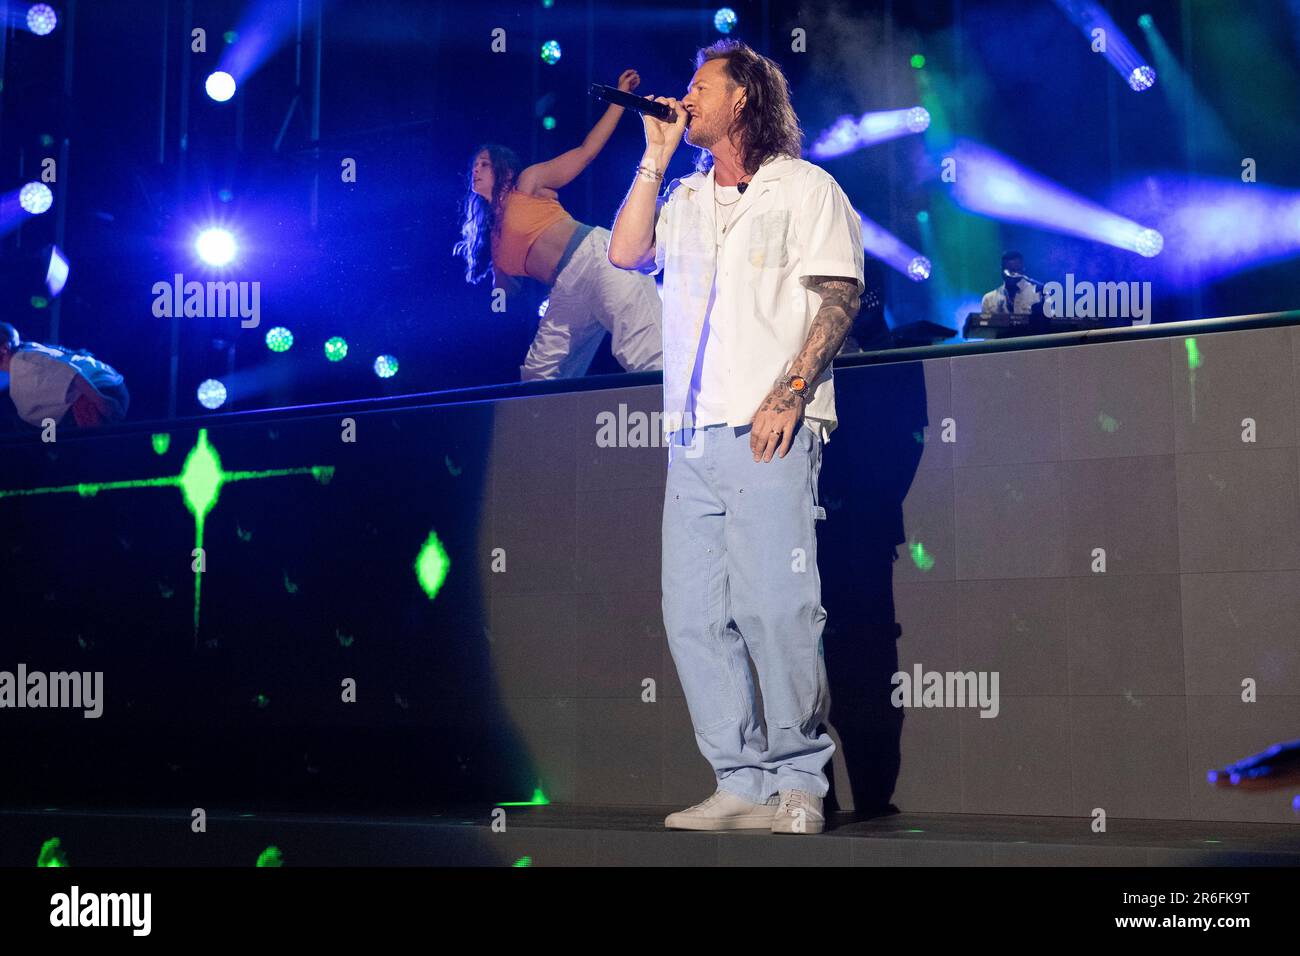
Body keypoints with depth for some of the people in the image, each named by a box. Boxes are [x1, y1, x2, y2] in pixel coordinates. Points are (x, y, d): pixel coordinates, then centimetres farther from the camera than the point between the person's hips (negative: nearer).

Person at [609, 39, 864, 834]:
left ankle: (800, 782, -1)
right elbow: (625, 253, 10)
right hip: (693, 436, 6)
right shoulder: (687, 198, 23)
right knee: (695, 617, 1)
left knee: (776, 608, -11)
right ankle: (742, 783, 6)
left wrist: (787, 397, -14)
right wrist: (656, 159, 11)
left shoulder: (804, 188, 5)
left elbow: (839, 298, -4)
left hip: (768, 433, -6)